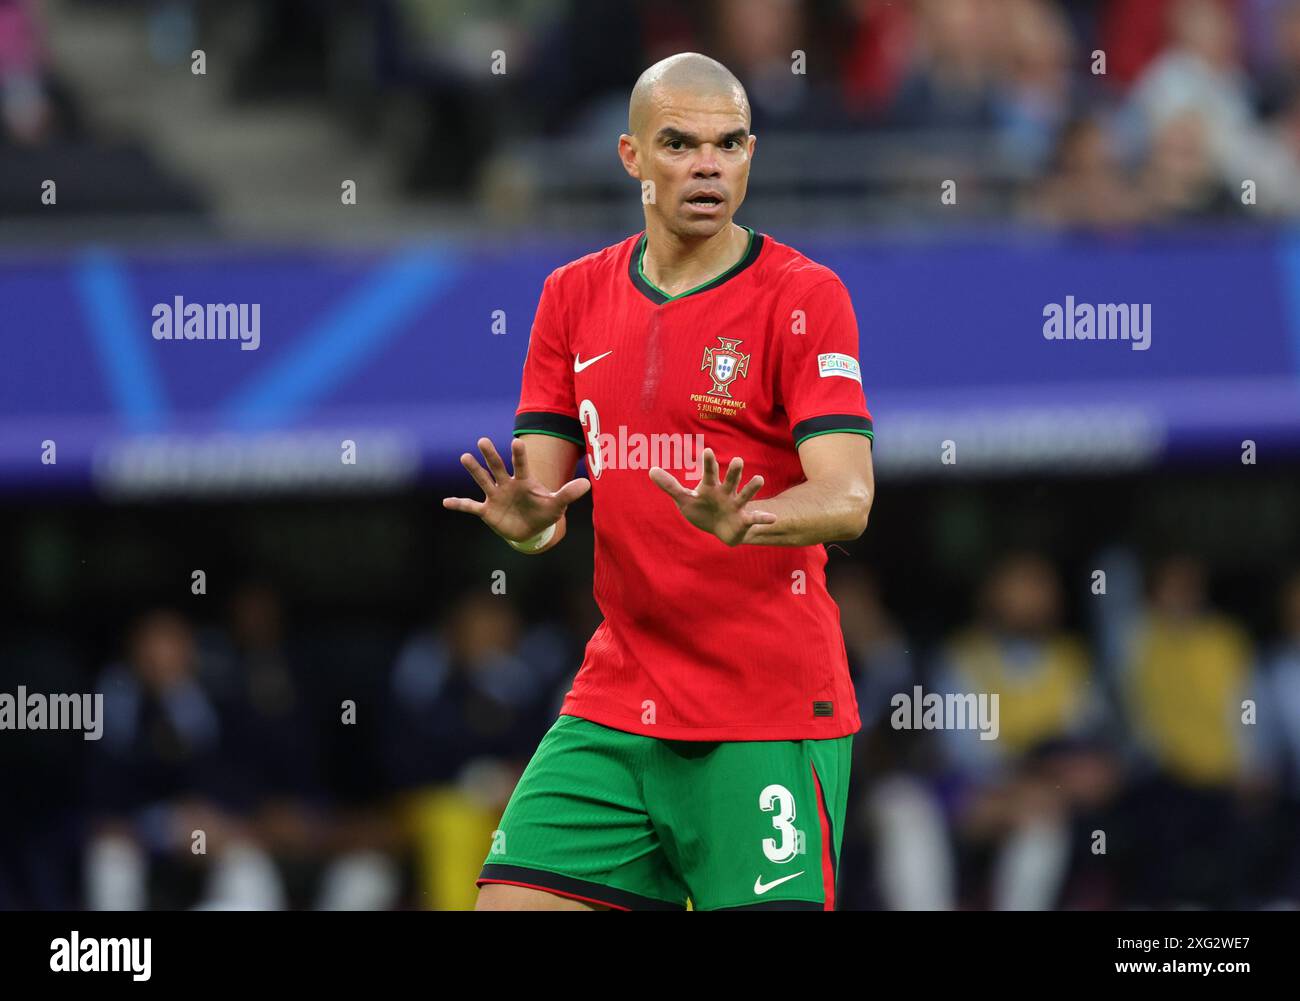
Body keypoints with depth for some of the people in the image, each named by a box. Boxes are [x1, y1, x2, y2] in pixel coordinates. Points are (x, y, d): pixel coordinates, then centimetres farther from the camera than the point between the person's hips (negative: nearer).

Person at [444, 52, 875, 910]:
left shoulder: (802, 295, -6)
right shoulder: (575, 295, 10)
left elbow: (847, 500, -17)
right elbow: (540, 492, 10)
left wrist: (743, 523, -37)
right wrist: (525, 517, -14)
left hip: (769, 723, -5)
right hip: (614, 708, 5)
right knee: (510, 904, -4)